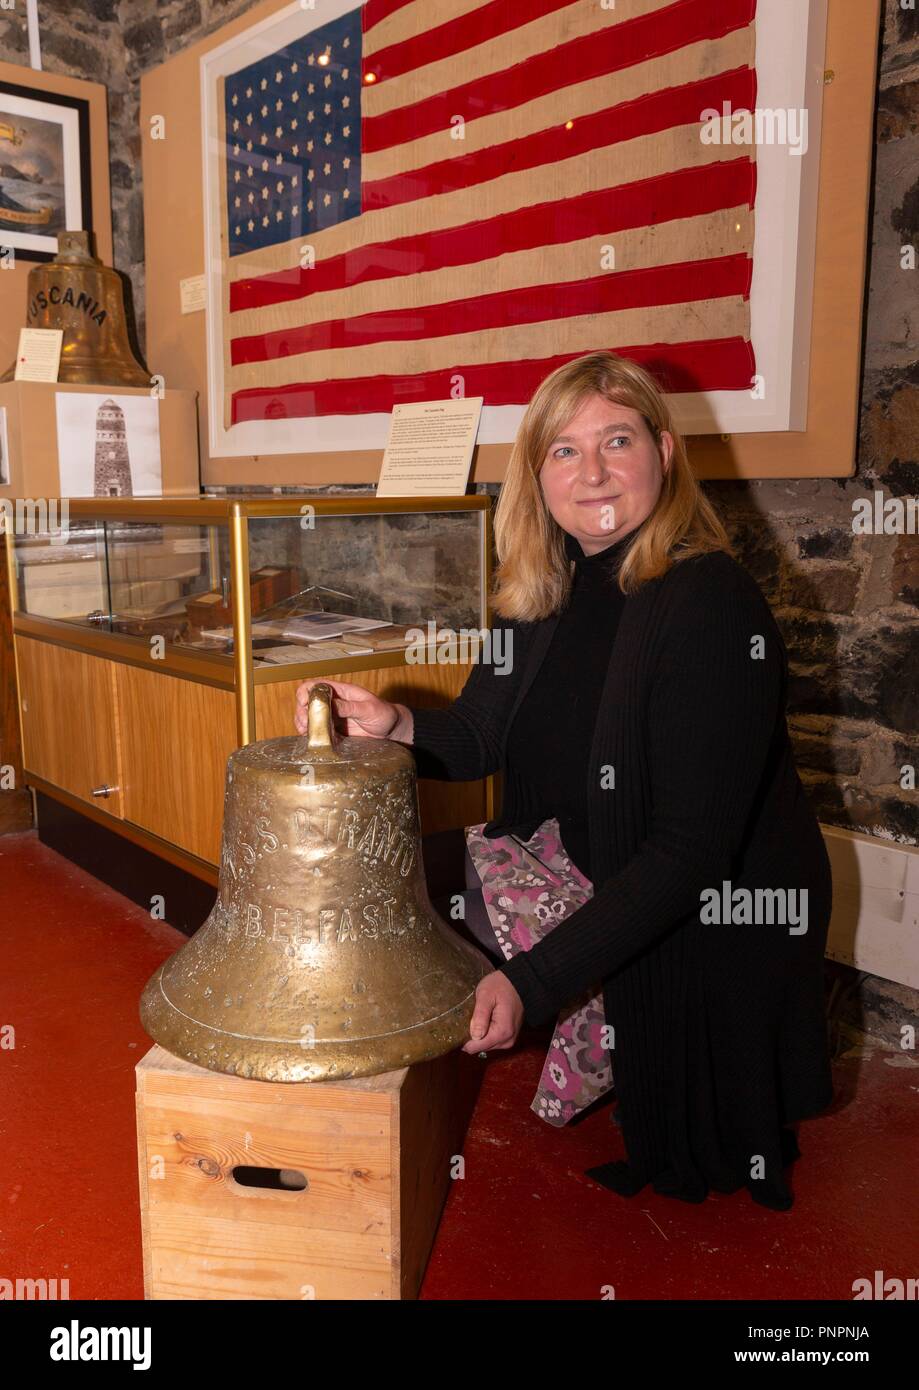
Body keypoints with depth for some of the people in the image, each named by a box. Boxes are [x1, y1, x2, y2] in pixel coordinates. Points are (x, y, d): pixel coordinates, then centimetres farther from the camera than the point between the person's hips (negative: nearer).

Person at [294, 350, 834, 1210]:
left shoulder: (711, 604, -29)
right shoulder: (546, 591, -5)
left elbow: (691, 851, -32)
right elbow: (481, 738, 2)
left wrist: (532, 980, -35)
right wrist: (394, 726, -20)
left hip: (714, 931, -6)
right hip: (597, 900, 6)